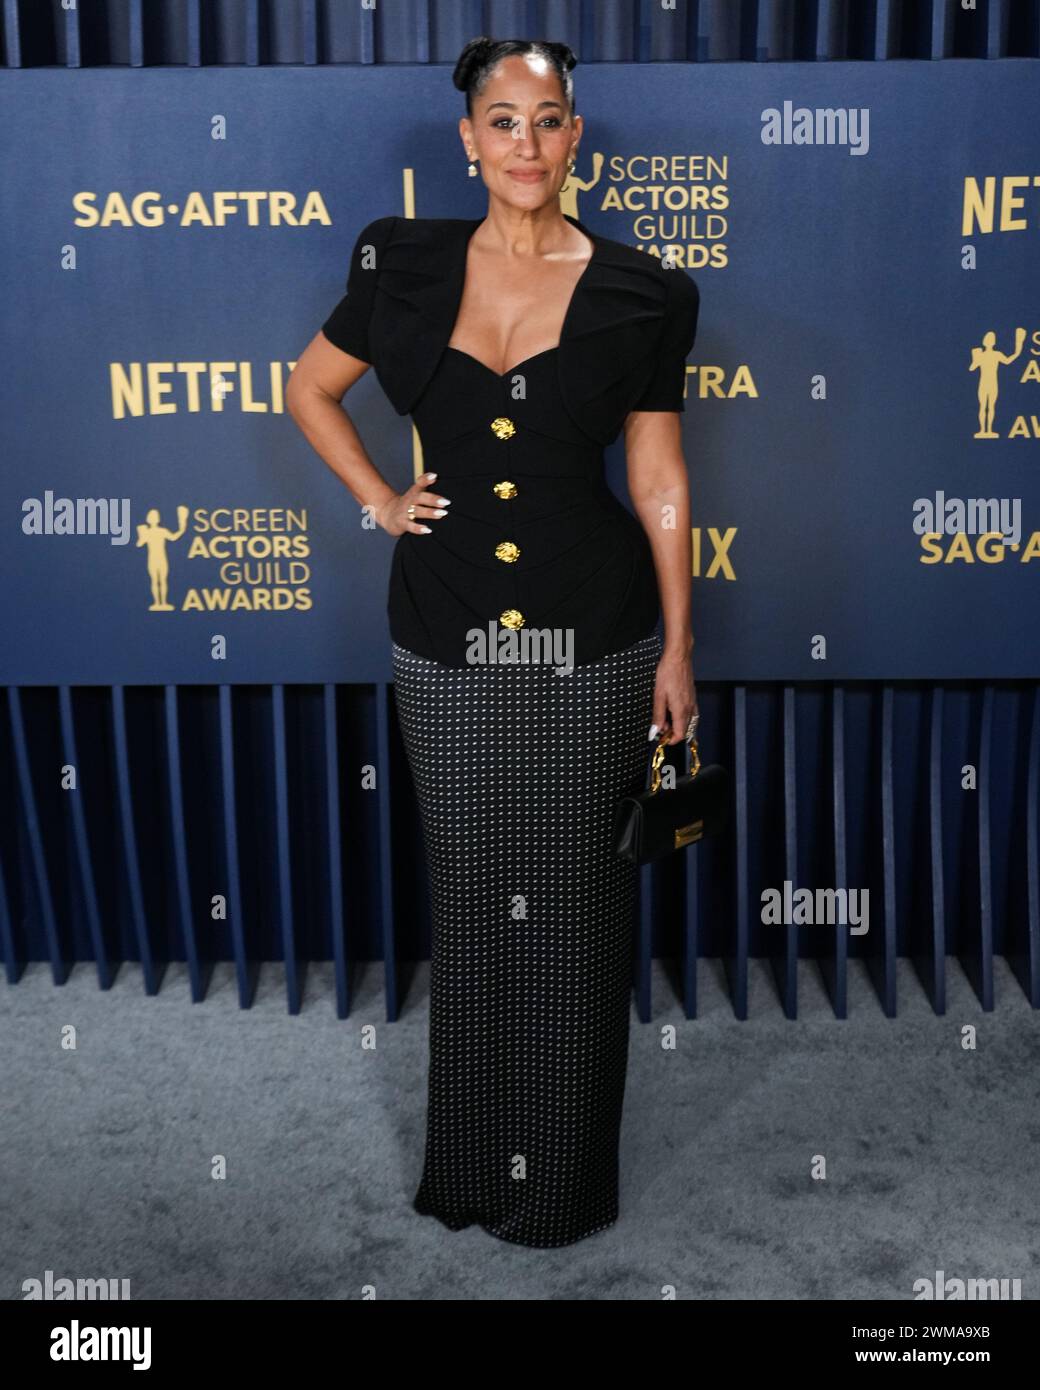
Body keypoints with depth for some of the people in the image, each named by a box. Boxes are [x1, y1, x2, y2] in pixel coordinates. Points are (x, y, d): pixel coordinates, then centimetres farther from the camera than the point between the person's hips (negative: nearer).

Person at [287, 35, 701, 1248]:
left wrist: (678, 645, -1)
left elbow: (658, 478, 0)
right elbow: (310, 388, 16)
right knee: (469, 888, 12)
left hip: (590, 636, -1)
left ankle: (565, 1171, 29)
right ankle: (471, 1158, 33)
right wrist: (377, 499, 3)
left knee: (573, 895, 8)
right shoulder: (407, 264, 1)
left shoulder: (637, 294, -3)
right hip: (447, 635, 2)